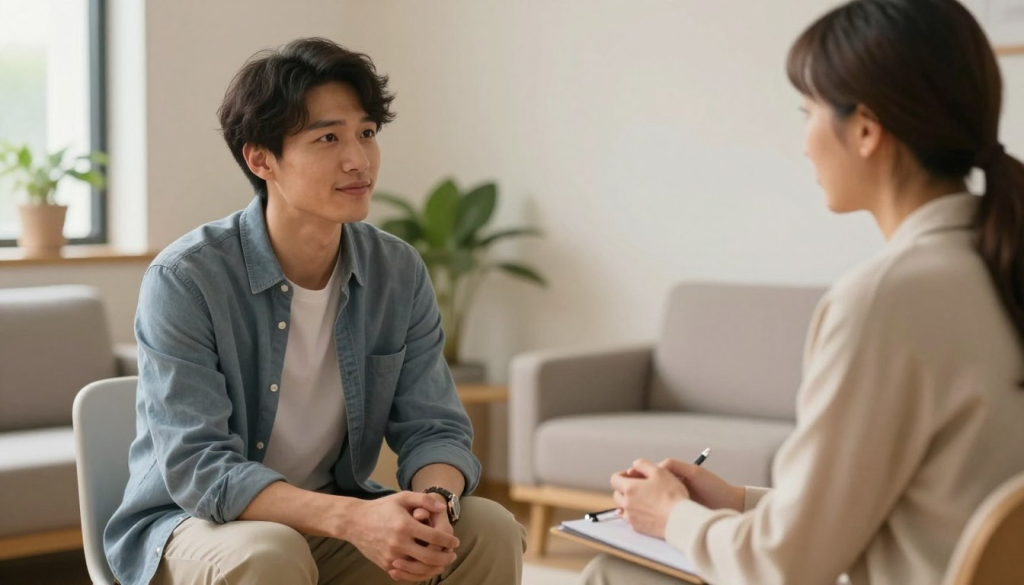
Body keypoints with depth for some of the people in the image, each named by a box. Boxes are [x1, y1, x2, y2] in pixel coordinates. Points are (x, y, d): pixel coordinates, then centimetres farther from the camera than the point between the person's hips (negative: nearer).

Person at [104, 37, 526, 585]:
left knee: (491, 529, -15)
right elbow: (198, 468, -25)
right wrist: (352, 519, -38)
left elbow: (433, 429, -3)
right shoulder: (185, 279, -19)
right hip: (193, 524, -5)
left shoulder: (400, 273, -3)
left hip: (331, 517, 5)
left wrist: (435, 502, -28)